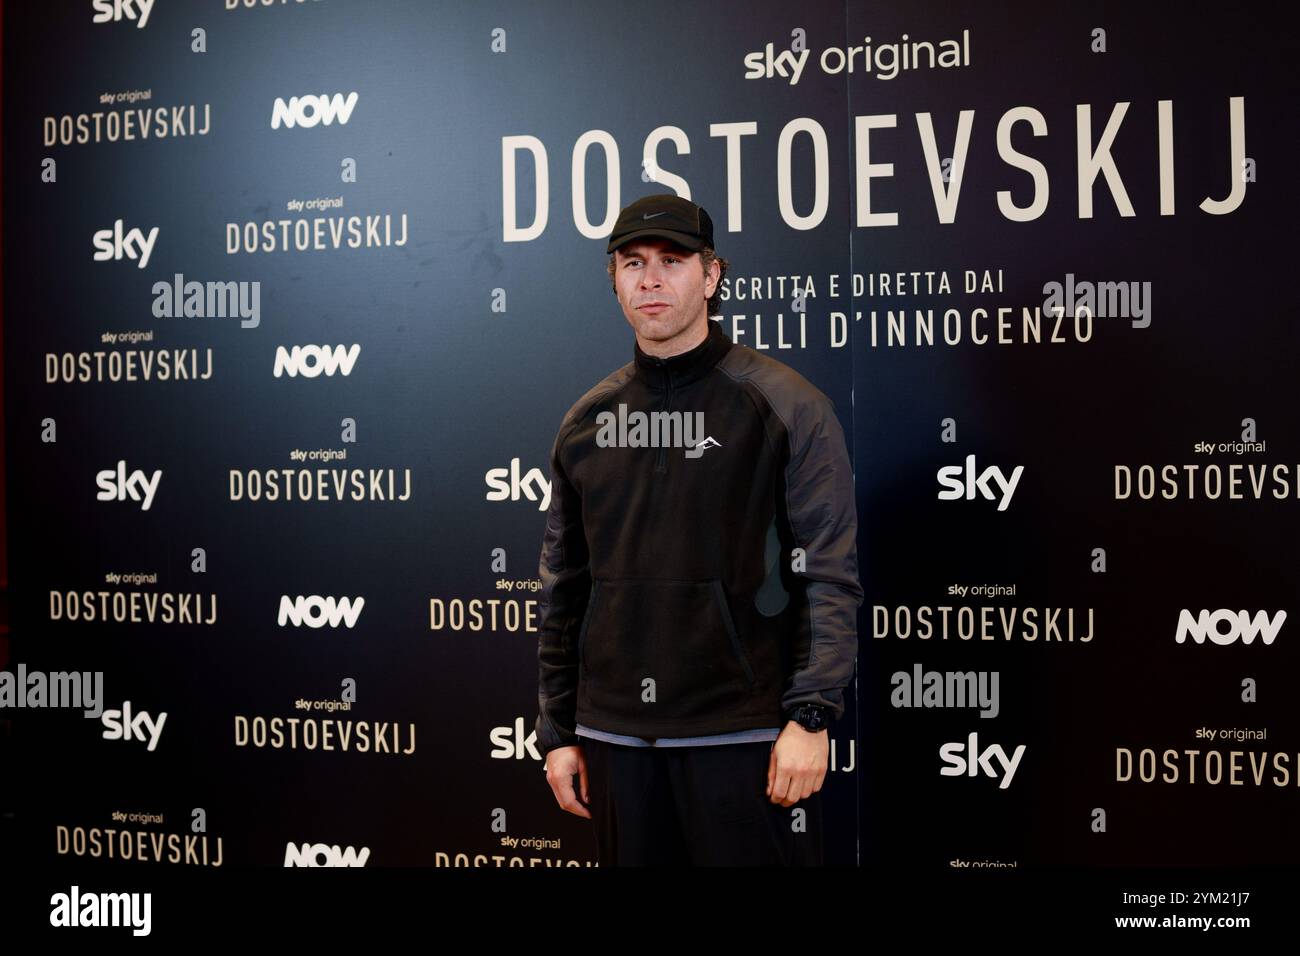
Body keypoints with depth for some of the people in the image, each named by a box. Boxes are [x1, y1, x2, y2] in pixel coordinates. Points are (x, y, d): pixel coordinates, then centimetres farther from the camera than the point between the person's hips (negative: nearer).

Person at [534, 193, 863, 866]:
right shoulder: (586, 422, 11)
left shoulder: (785, 405, -3)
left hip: (744, 732, -4)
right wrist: (557, 731, 11)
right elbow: (563, 588, 14)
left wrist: (811, 714, -15)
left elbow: (830, 575, -7)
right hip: (615, 734, 5)